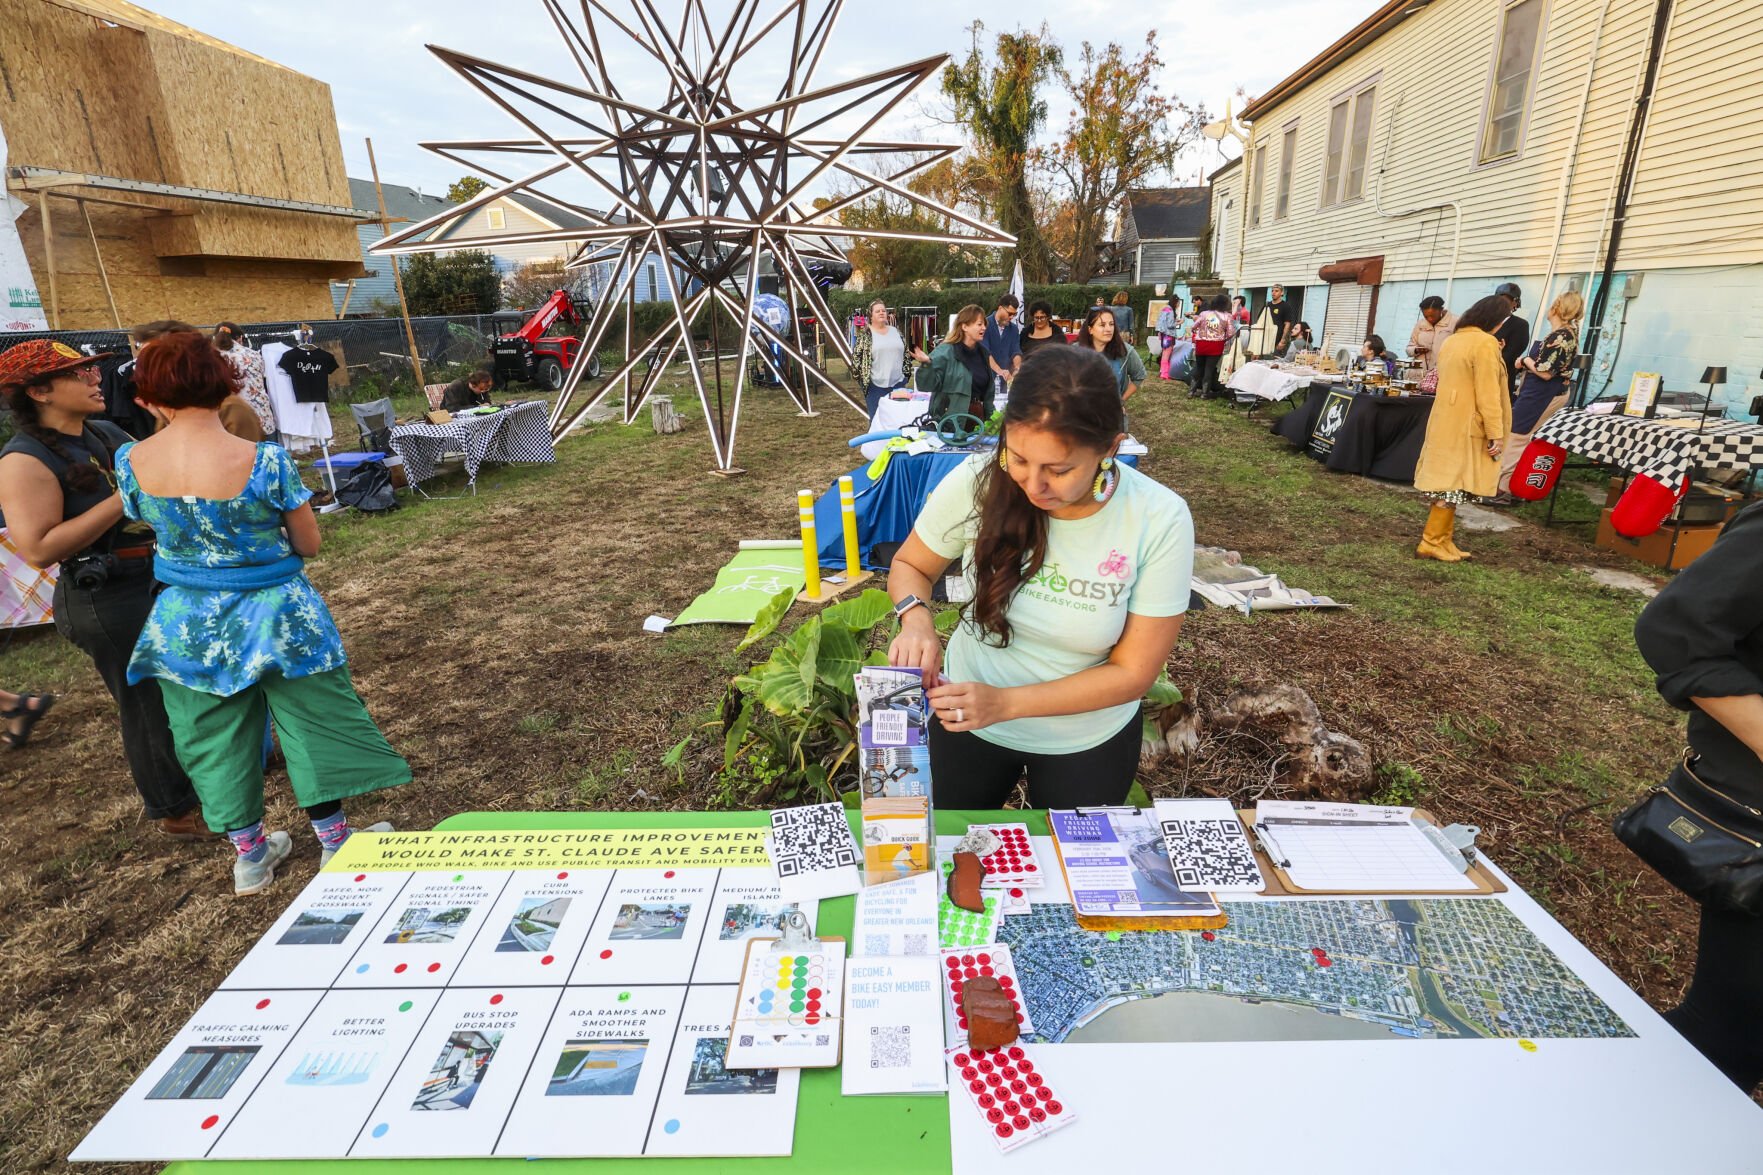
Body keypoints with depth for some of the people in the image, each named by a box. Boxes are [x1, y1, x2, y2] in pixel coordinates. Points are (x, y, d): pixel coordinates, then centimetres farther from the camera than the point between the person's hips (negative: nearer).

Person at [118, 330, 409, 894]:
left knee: (215, 740, 18)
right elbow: (310, 545, -11)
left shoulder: (130, 462, -10)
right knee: (312, 725, 14)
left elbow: (151, 523, 9)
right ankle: (335, 843, 26)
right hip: (273, 617, -3)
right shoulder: (265, 460, -22)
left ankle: (248, 855, 33)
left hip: (187, 626, 4)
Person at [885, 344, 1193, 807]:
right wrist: (916, 619, -28)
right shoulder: (976, 481, -23)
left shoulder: (1161, 521, -25)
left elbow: (1133, 672, -19)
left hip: (1089, 740, -1)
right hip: (967, 717, 1)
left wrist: (1005, 703, -29)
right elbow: (910, 567, -5)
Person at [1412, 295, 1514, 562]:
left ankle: (1442, 540, 14)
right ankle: (1431, 543, -4)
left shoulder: (1453, 340, 14)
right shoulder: (1485, 343, -13)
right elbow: (1487, 394, -17)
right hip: (1466, 426, -9)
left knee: (1446, 483, 10)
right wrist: (1495, 433, -15)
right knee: (1455, 485, -5)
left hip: (1446, 422, 9)